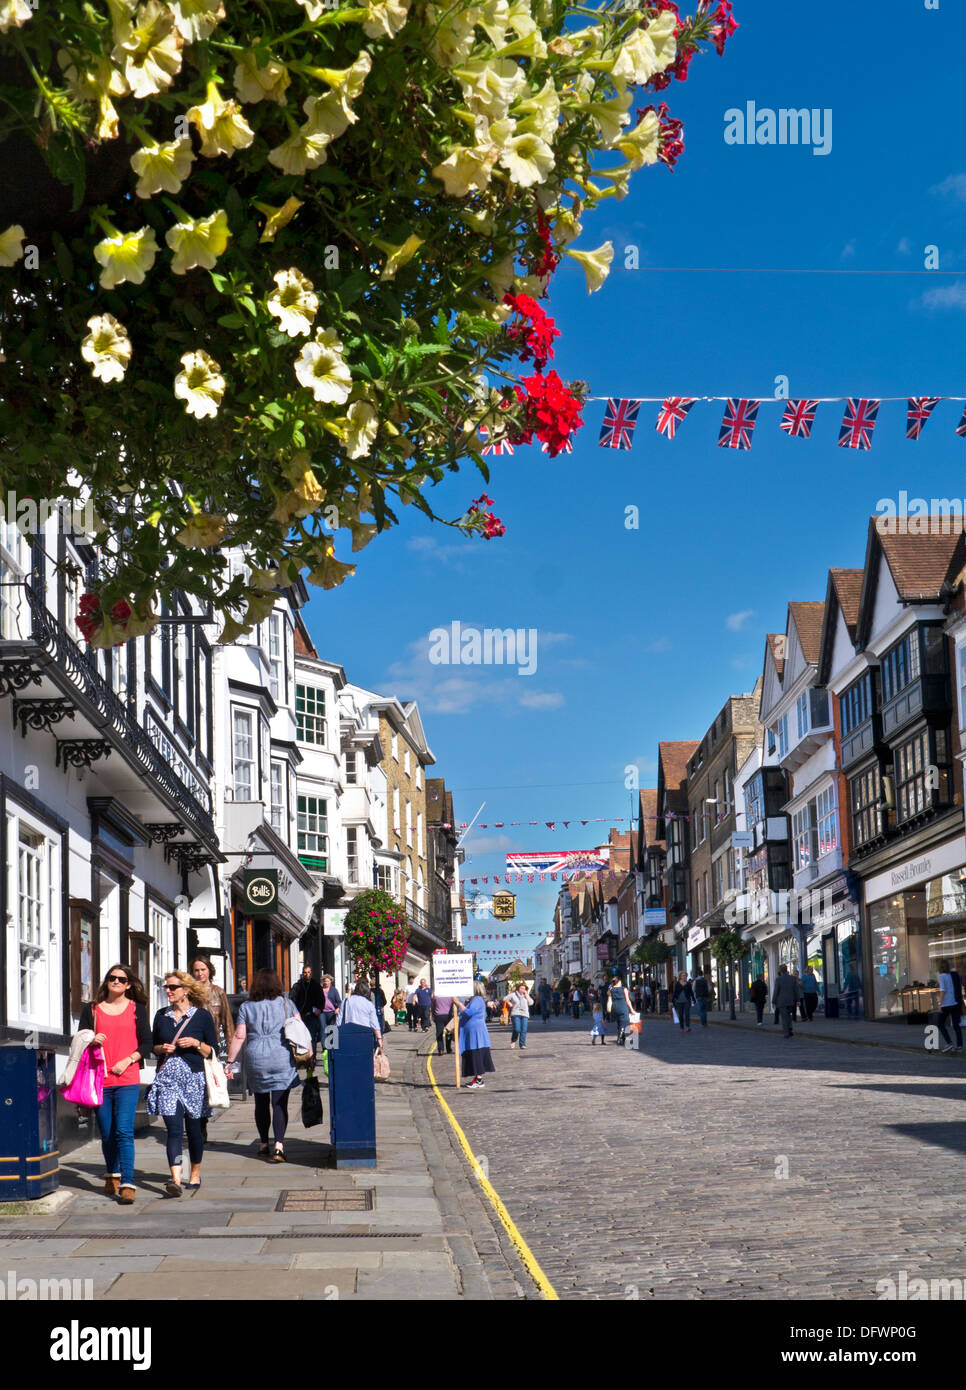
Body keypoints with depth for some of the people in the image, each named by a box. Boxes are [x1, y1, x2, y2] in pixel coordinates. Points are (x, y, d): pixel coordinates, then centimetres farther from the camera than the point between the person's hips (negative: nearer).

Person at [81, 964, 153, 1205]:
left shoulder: (136, 1009, 7)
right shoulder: (91, 1009, 11)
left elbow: (147, 1043, 5)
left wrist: (127, 1060, -9)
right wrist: (92, 1041, -10)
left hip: (127, 1079, -2)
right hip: (99, 1079, 2)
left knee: (124, 1131, -13)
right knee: (107, 1133, 9)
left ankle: (127, 1184, -17)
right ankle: (112, 1175, 30)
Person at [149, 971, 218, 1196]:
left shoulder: (202, 1016, 1)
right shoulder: (161, 1016, 11)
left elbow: (213, 1051, 4)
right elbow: (153, 1046, 20)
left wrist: (196, 1044, -13)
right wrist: (162, 1048, -1)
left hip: (194, 1078, -1)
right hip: (167, 1078, 2)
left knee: (193, 1129, 7)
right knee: (173, 1129, -11)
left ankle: (195, 1174, 27)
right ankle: (175, 1179, -21)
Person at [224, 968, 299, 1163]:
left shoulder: (246, 1007, 4)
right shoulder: (286, 1004, 4)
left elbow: (239, 1036, 1)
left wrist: (230, 1061, 6)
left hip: (256, 1059, 1)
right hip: (282, 1059, -1)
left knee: (261, 1103, 15)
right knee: (280, 1104, -3)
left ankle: (264, 1144, 23)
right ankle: (279, 1145, -15)